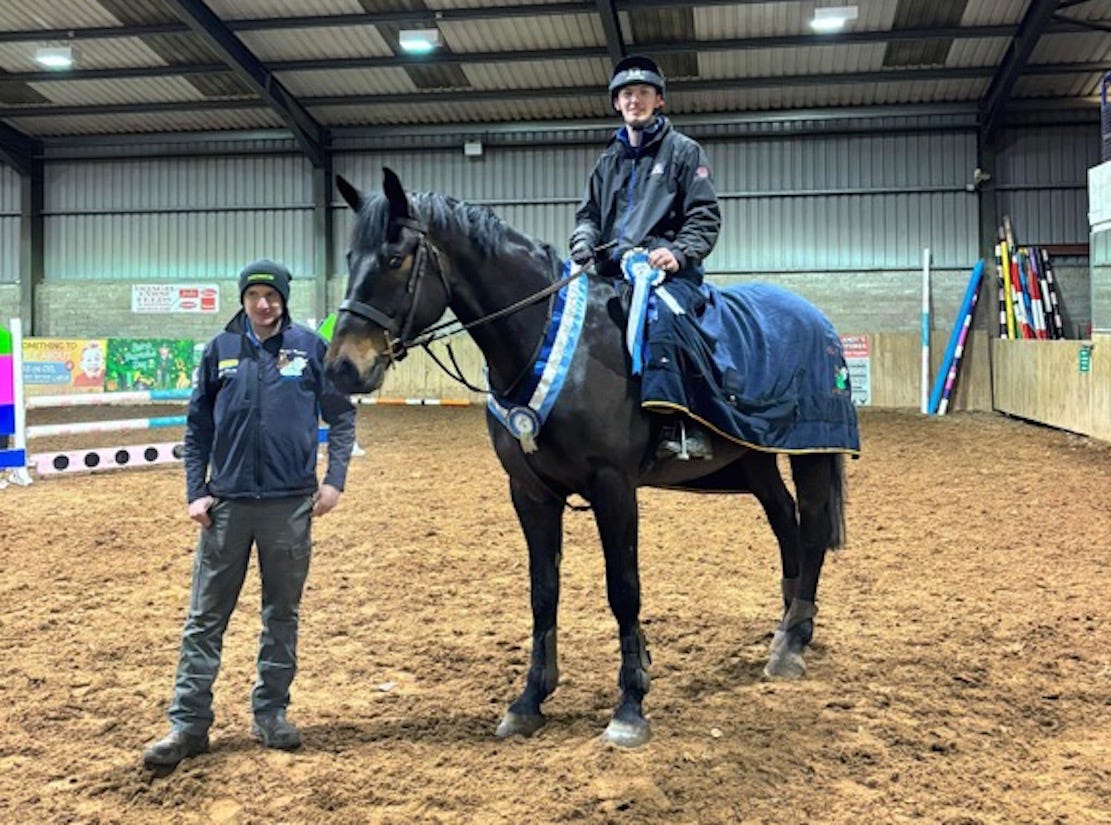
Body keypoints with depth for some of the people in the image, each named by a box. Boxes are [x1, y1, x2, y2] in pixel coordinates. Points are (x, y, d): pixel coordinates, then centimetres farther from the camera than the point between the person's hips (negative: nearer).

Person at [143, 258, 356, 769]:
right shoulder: (220, 350, 2)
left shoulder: (310, 347, -1)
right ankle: (188, 723, 13)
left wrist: (335, 478, -5)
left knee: (282, 614, 11)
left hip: (290, 503, -1)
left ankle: (271, 713, 25)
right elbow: (197, 426, 7)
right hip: (227, 503, 1)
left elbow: (341, 416, 4)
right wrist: (195, 491, 1)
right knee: (205, 617, 5)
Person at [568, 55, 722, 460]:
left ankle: (685, 428, -35)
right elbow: (589, 214, 23)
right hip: (613, 271, 6)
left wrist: (678, 252, -16)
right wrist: (584, 244, -1)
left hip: (668, 270, -6)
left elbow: (705, 217, 2)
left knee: (660, 313, -36)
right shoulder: (608, 161, 26)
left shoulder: (684, 151, 11)